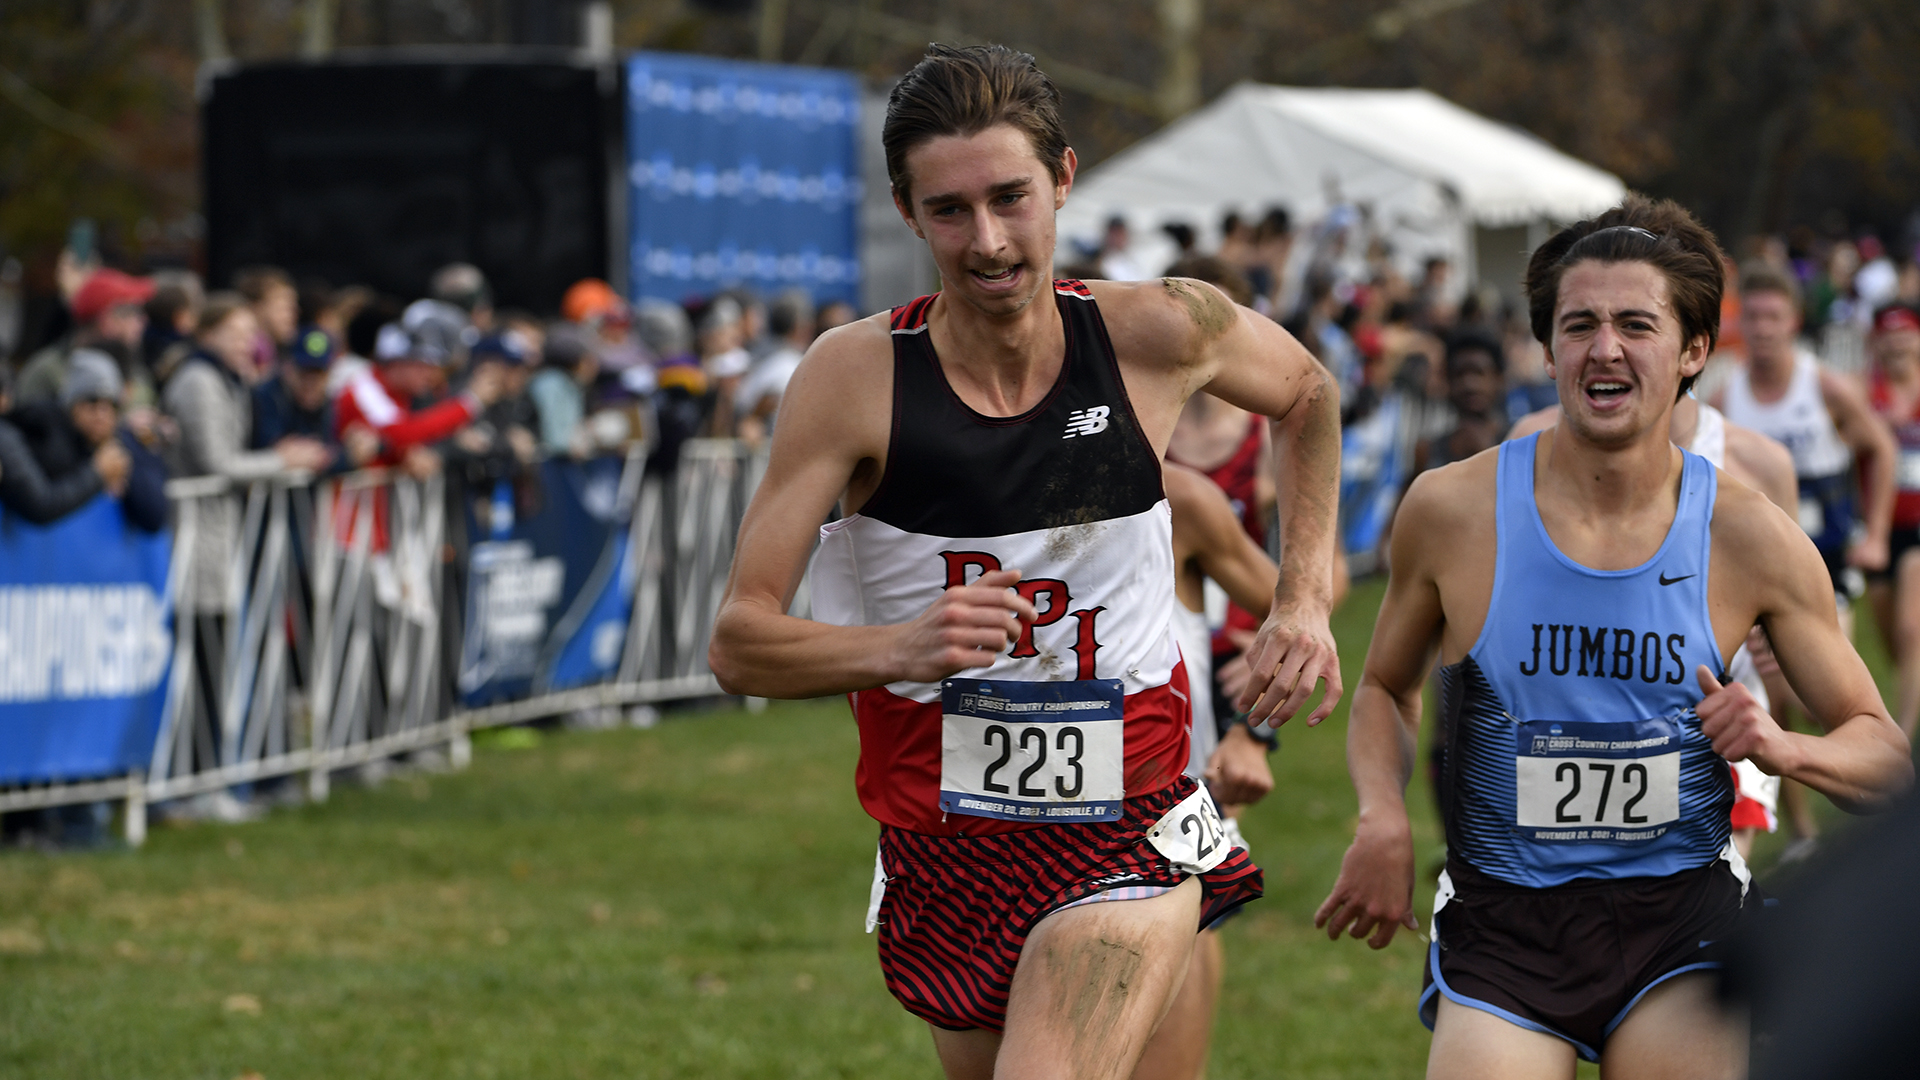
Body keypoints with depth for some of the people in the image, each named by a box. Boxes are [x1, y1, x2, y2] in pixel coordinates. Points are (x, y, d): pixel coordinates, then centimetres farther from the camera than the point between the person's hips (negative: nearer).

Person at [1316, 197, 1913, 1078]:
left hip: (1680, 915, 0)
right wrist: (1383, 815, -5)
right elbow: (1384, 688, 14)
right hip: (1500, 927, 0)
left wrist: (1783, 748, -15)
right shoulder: (1453, 510, -3)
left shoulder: (1749, 538, -2)